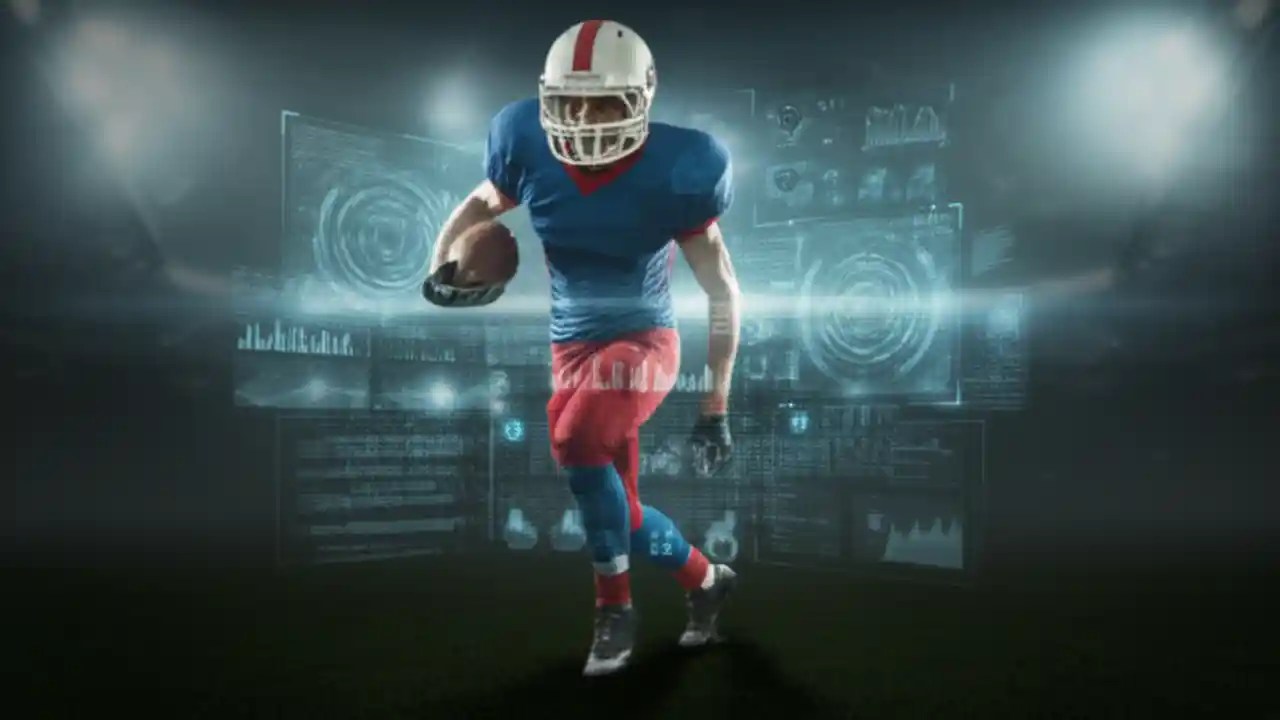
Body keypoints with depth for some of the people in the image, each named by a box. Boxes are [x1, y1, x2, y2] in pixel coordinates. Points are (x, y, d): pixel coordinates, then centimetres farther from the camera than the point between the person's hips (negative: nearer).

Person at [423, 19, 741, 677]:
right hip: (572, 345, 5)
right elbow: (482, 204, 10)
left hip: (643, 340, -4)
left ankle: (615, 609, -7)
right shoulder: (529, 147, -12)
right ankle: (705, 580, 37)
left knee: (577, 440, -31)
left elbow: (721, 290, -12)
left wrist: (717, 403, -12)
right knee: (618, 507, 7)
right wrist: (442, 261, -11)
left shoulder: (672, 171, -21)